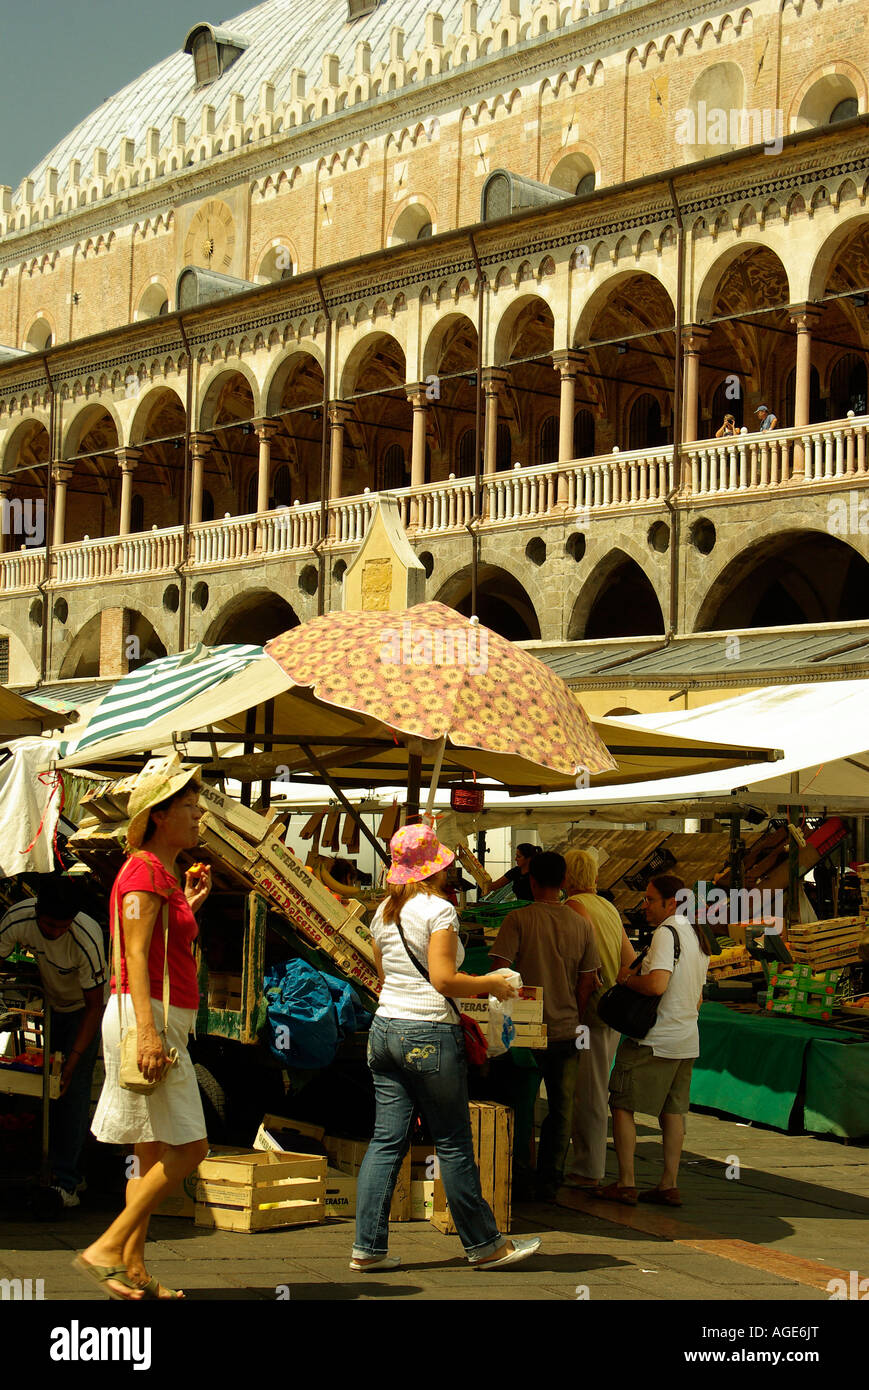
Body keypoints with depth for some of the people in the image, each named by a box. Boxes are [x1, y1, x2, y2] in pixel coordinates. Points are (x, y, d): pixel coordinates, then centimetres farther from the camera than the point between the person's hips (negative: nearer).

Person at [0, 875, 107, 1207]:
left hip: (82, 1009, -4)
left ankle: (67, 1179, -11)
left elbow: (95, 1006, -27)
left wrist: (73, 1061, -32)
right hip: (46, 1003, 4)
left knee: (73, 1090, -13)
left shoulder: (87, 939, -36)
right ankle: (48, 1166, 11)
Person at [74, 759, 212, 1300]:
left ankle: (133, 1270, 13)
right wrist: (149, 1031, -27)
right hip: (147, 1016, -10)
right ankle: (107, 1249, -6)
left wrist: (190, 904, 20)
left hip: (162, 1021, 10)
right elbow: (136, 956, -19)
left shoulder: (164, 873, 18)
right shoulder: (145, 869, -11)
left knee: (154, 1154, 10)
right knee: (187, 1148, -9)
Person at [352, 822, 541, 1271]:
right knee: (453, 1144, 2)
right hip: (429, 1034, -7)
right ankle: (483, 1244, 13)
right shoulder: (438, 910, -11)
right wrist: (487, 984, -2)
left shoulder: (384, 912, 11)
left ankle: (368, 1247, 6)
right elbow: (443, 979, -18)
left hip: (385, 1028, 7)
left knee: (386, 1141, 7)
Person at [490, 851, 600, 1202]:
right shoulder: (582, 925, 2)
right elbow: (587, 982, 6)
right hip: (566, 1030, 3)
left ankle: (518, 1175, 13)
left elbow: (498, 971, -14)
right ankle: (550, 1182, 14)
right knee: (561, 1107, 10)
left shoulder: (518, 919, -9)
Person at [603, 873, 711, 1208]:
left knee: (622, 1105, 0)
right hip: (688, 1041, 9)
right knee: (673, 1110, 12)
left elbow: (657, 984, -27)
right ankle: (669, 1185, 13)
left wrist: (628, 978, -11)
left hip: (654, 1041, -9)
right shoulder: (697, 936, 14)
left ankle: (626, 1184, -2)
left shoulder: (666, 933, -15)